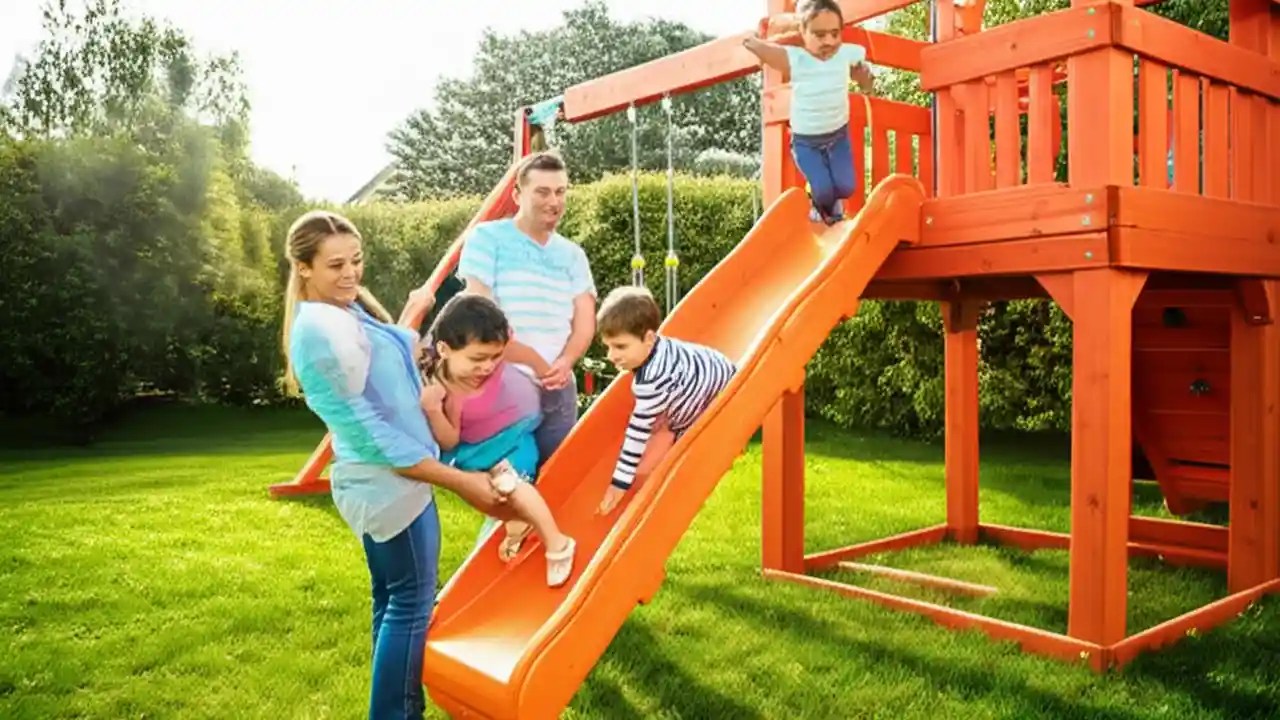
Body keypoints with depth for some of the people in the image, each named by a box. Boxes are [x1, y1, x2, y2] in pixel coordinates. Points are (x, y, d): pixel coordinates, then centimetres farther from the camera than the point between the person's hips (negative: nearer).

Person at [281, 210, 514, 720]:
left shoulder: (349, 310, 10)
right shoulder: (321, 329, -21)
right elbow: (368, 432, -23)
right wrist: (459, 481, -20)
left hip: (382, 482, 10)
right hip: (389, 483, -10)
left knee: (394, 600, 18)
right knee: (412, 603, -1)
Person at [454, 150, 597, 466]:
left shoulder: (572, 254, 12)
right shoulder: (487, 238, -4)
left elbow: (585, 321, 7)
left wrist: (564, 363, -13)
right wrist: (536, 363, -11)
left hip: (559, 389, 5)